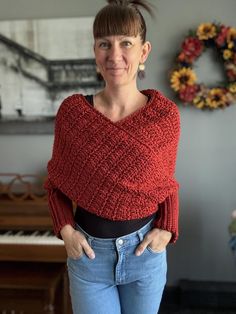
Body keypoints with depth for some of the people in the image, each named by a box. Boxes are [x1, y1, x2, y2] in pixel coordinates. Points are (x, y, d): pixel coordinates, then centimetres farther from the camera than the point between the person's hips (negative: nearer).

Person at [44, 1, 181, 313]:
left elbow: (167, 182, 4)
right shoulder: (71, 111, -9)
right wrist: (66, 229, -10)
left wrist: (167, 228, -9)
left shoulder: (165, 114, -9)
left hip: (145, 250, 1)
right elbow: (55, 181, 2)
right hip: (87, 251, 0)